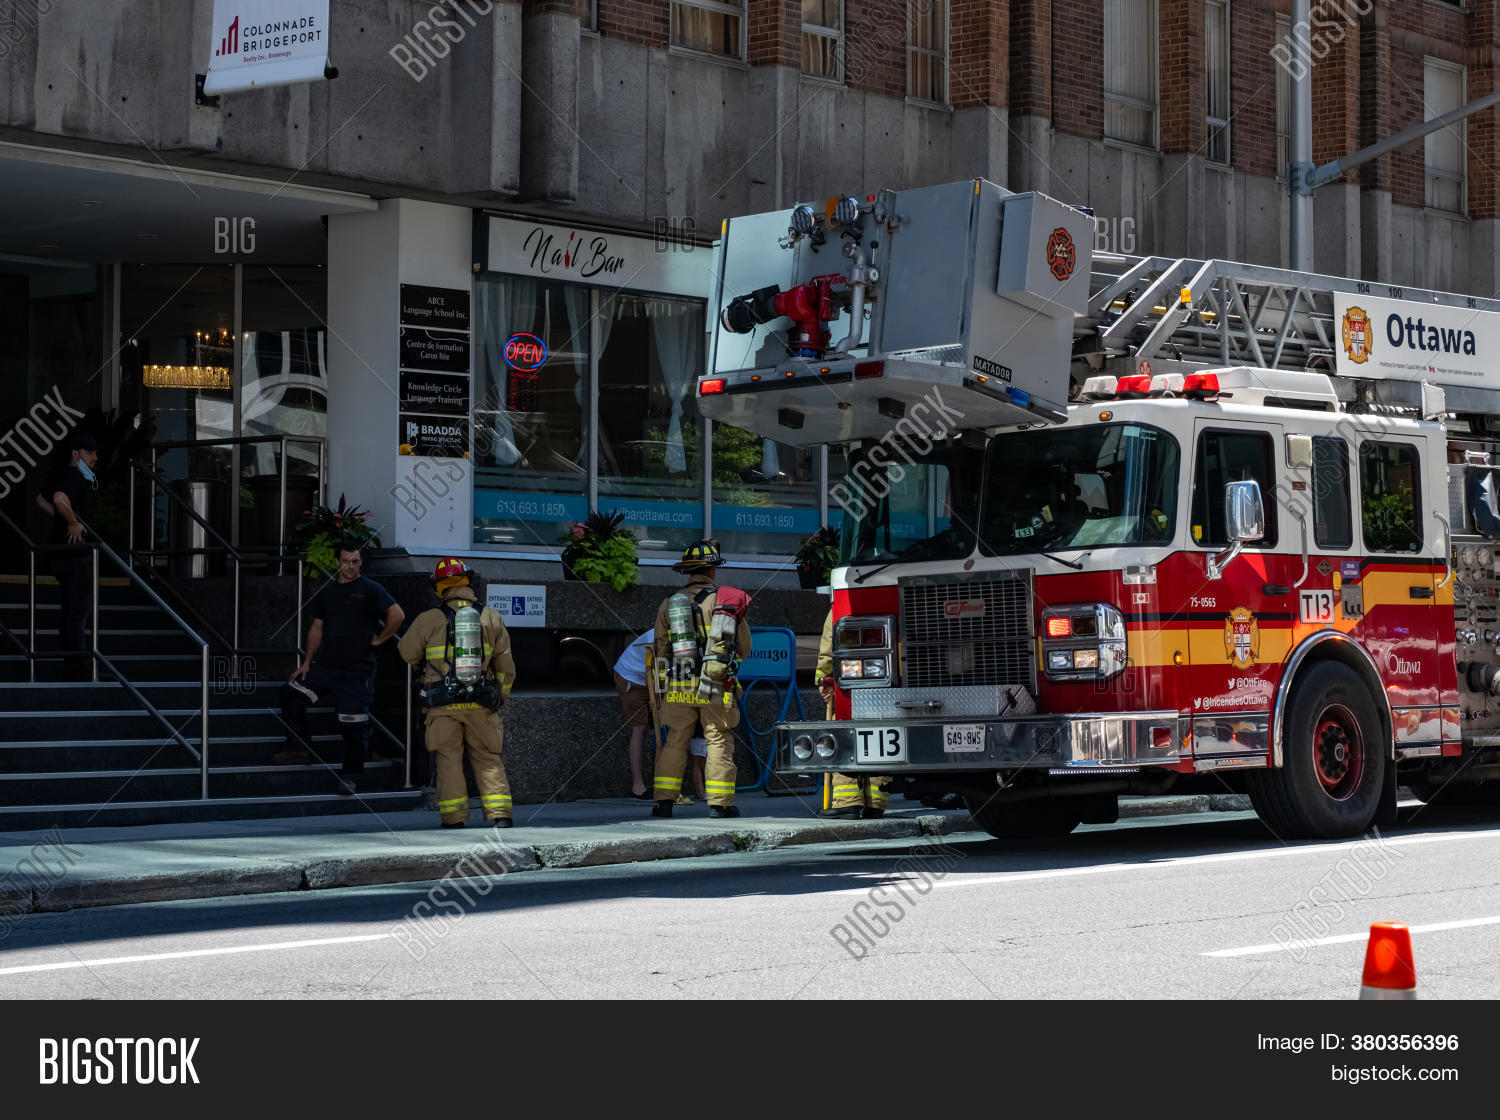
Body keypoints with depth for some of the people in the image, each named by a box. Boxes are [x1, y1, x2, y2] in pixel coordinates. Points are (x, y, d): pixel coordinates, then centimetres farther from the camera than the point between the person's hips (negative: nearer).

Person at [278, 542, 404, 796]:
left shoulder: (370, 589, -5)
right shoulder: (327, 592, 12)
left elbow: (397, 615, -14)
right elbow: (317, 628, 18)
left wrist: (380, 640, -7)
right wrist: (307, 661, 13)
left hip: (357, 670, -6)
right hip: (325, 665, 6)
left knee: (354, 725, -5)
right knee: (291, 694, -3)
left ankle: (350, 776, 7)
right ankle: (299, 748, 8)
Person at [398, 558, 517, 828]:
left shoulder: (429, 619, -5)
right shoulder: (492, 618, 4)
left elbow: (408, 653, 8)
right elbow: (506, 666, 9)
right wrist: (500, 698, 22)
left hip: (444, 704, -2)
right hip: (481, 704, 2)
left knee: (449, 760, 5)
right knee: (488, 759, 9)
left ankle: (454, 821, 3)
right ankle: (500, 816, 0)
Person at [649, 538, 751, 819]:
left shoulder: (669, 603, 7)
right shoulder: (725, 600, -3)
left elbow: (660, 650, 10)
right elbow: (744, 647, 3)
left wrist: (659, 690, 16)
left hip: (678, 688, 3)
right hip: (715, 688, -3)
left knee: (675, 742, 9)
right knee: (718, 742, 3)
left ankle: (664, 801, 5)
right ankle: (719, 803, 1)